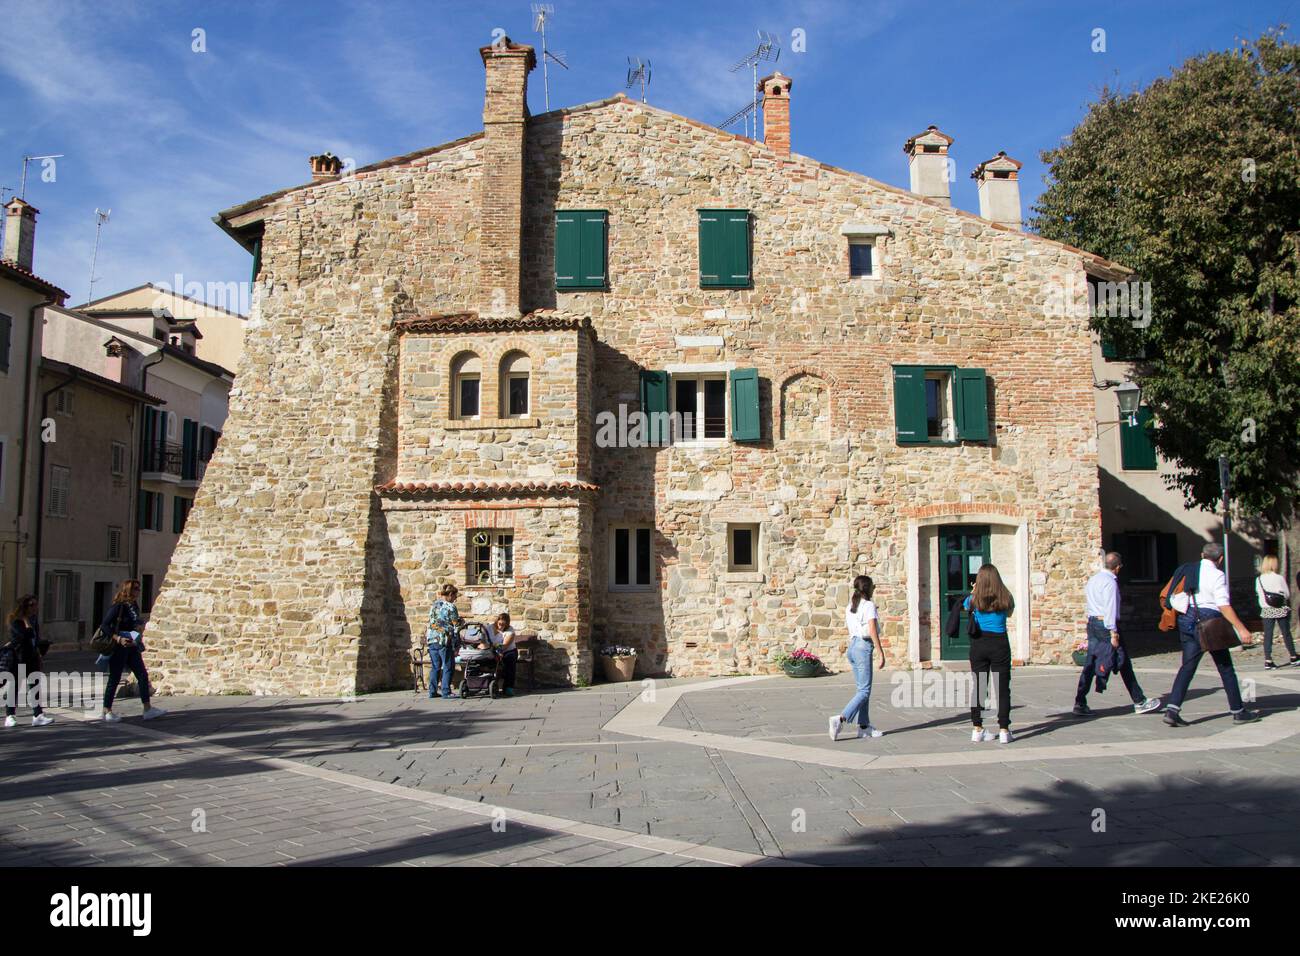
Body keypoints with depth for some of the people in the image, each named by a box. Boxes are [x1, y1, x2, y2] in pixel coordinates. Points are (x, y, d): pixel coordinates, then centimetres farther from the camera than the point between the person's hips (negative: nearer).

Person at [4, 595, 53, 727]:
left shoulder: (33, 619, 9)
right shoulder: (15, 621, -13)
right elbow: (28, 634, -28)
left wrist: (38, 653, 18)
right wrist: (25, 620, -20)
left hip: (32, 658, 7)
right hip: (18, 659, -6)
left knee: (35, 686, 0)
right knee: (14, 686, 3)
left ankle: (38, 716, -2)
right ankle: (10, 717, 12)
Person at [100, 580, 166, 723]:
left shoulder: (134, 606, 10)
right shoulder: (118, 606, -14)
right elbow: (104, 626, -19)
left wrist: (140, 626, 0)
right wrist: (118, 639, -29)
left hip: (132, 647, 8)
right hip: (119, 648, -8)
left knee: (143, 676, 5)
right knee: (114, 679, 1)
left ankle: (147, 709, 9)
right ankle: (107, 711, 12)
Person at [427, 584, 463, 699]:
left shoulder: (433, 605, 11)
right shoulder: (450, 607, -9)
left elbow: (431, 622, 15)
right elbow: (456, 625, -9)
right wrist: (462, 622, 9)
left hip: (432, 639, 7)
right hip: (445, 641, -7)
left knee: (435, 667, 12)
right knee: (448, 667, 1)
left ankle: (432, 692, 12)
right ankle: (446, 692, -1)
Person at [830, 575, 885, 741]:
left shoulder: (850, 606, 13)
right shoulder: (869, 605, -9)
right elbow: (872, 630, -18)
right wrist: (881, 652, -15)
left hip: (852, 646, 8)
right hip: (864, 646, -8)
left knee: (862, 689, 13)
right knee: (864, 691, -5)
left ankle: (864, 727, 15)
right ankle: (840, 719, -18)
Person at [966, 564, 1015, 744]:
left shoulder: (974, 599, -2)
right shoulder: (1005, 598, -2)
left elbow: (965, 607, 19)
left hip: (979, 643, 1)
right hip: (999, 643, -1)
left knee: (978, 687, 9)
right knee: (1002, 688, 3)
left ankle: (977, 729, 12)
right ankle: (1004, 731, 2)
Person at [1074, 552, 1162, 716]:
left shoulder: (1092, 580, 15)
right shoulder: (1110, 582, -12)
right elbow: (1110, 608, -18)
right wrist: (1113, 633, -19)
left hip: (1092, 622, 8)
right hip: (1106, 624, -8)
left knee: (1090, 664, 4)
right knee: (1124, 664, 2)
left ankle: (1080, 704, -1)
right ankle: (1140, 702, 12)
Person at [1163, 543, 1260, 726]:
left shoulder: (1186, 571, 11)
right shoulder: (1217, 575, -9)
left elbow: (1173, 599, 13)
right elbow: (1223, 605, -17)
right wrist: (1241, 628, -17)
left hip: (1187, 620, 6)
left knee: (1188, 666, 4)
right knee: (1225, 668, 8)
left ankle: (1172, 709, -9)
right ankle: (1238, 711, 18)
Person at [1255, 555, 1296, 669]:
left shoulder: (1259, 579, -3)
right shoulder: (1279, 578, -10)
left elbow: (1258, 594, 2)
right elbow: (1287, 594, -2)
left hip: (1266, 610, 2)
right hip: (1280, 609, -2)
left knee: (1267, 635, 2)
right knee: (1286, 634, 12)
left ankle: (1268, 661, -2)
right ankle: (1293, 657, 24)